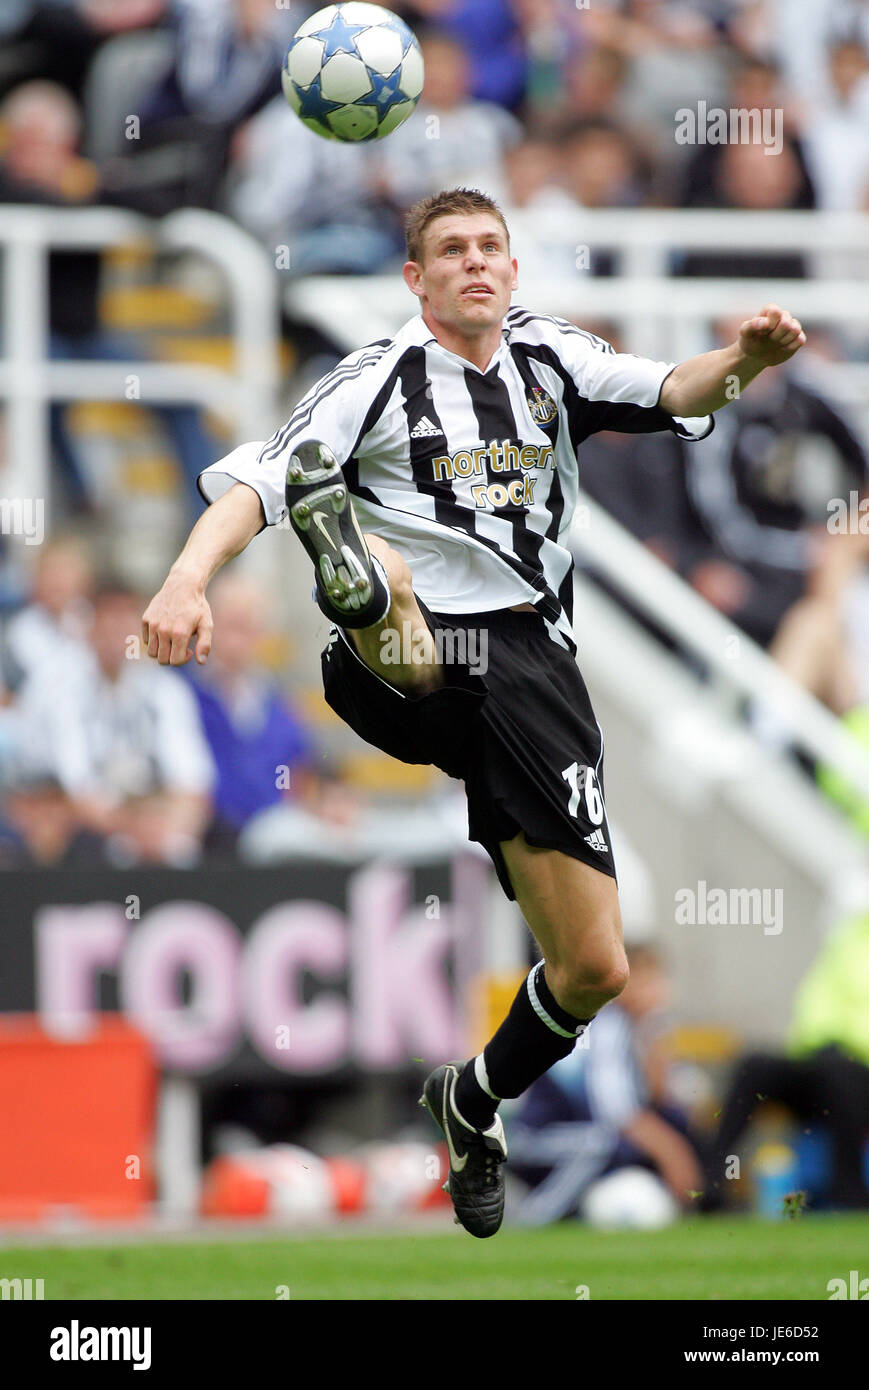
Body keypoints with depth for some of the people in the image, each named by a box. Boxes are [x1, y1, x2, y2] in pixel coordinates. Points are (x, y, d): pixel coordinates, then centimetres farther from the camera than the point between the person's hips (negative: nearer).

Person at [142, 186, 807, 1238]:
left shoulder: (550, 359, 16)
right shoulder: (379, 379, 4)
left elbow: (668, 396, -1)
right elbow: (256, 477, -9)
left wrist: (744, 358, -25)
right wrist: (188, 576, -29)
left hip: (530, 668, 4)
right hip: (411, 670, -4)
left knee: (595, 969, 2)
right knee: (374, 563, -40)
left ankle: (476, 1100, 29)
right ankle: (355, 584, -77)